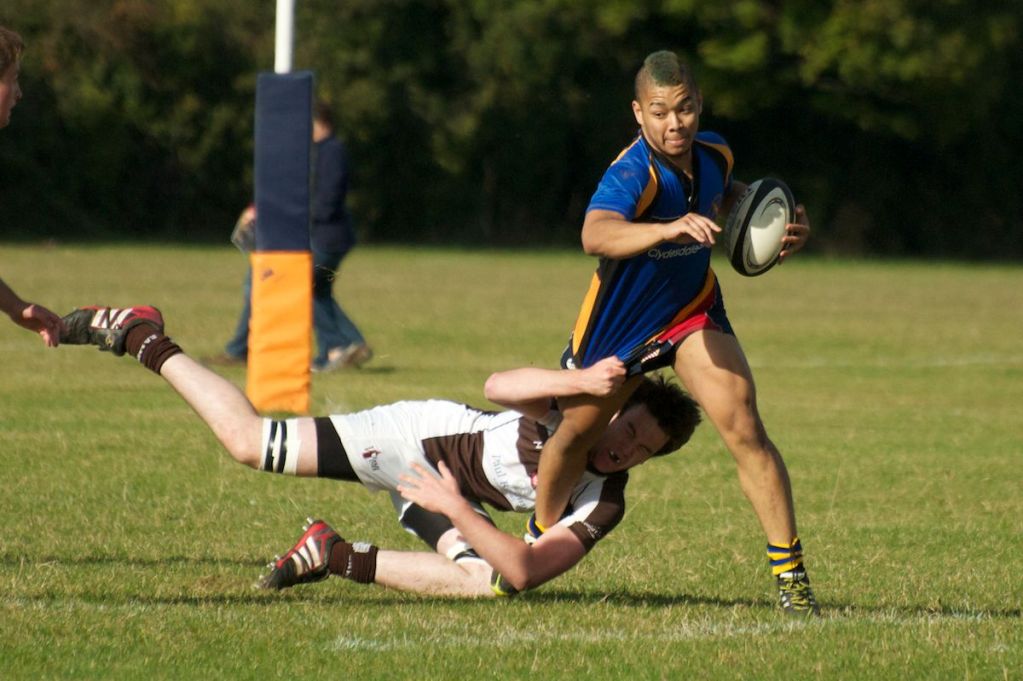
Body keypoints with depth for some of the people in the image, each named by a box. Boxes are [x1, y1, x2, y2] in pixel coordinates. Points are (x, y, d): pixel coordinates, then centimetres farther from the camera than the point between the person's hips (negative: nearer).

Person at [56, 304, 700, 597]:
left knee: (487, 582, -25)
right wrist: (579, 381, -55)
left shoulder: (604, 503, -17)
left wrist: (458, 512, -33)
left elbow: (524, 570, -24)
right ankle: (141, 337, 14)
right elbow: (499, 387, -42)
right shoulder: (573, 413, -24)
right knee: (248, 440, -11)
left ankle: (340, 557, -2)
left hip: (448, 495, 4)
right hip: (422, 435, -4)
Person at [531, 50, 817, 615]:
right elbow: (596, 235, -55)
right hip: (618, 327, -3)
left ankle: (789, 573, -10)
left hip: (693, 315, 3)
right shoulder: (633, 174, -32)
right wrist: (669, 228, -70)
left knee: (744, 430, -15)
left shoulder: (713, 153, -12)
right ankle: (539, 542, 46)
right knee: (576, 432, 18)